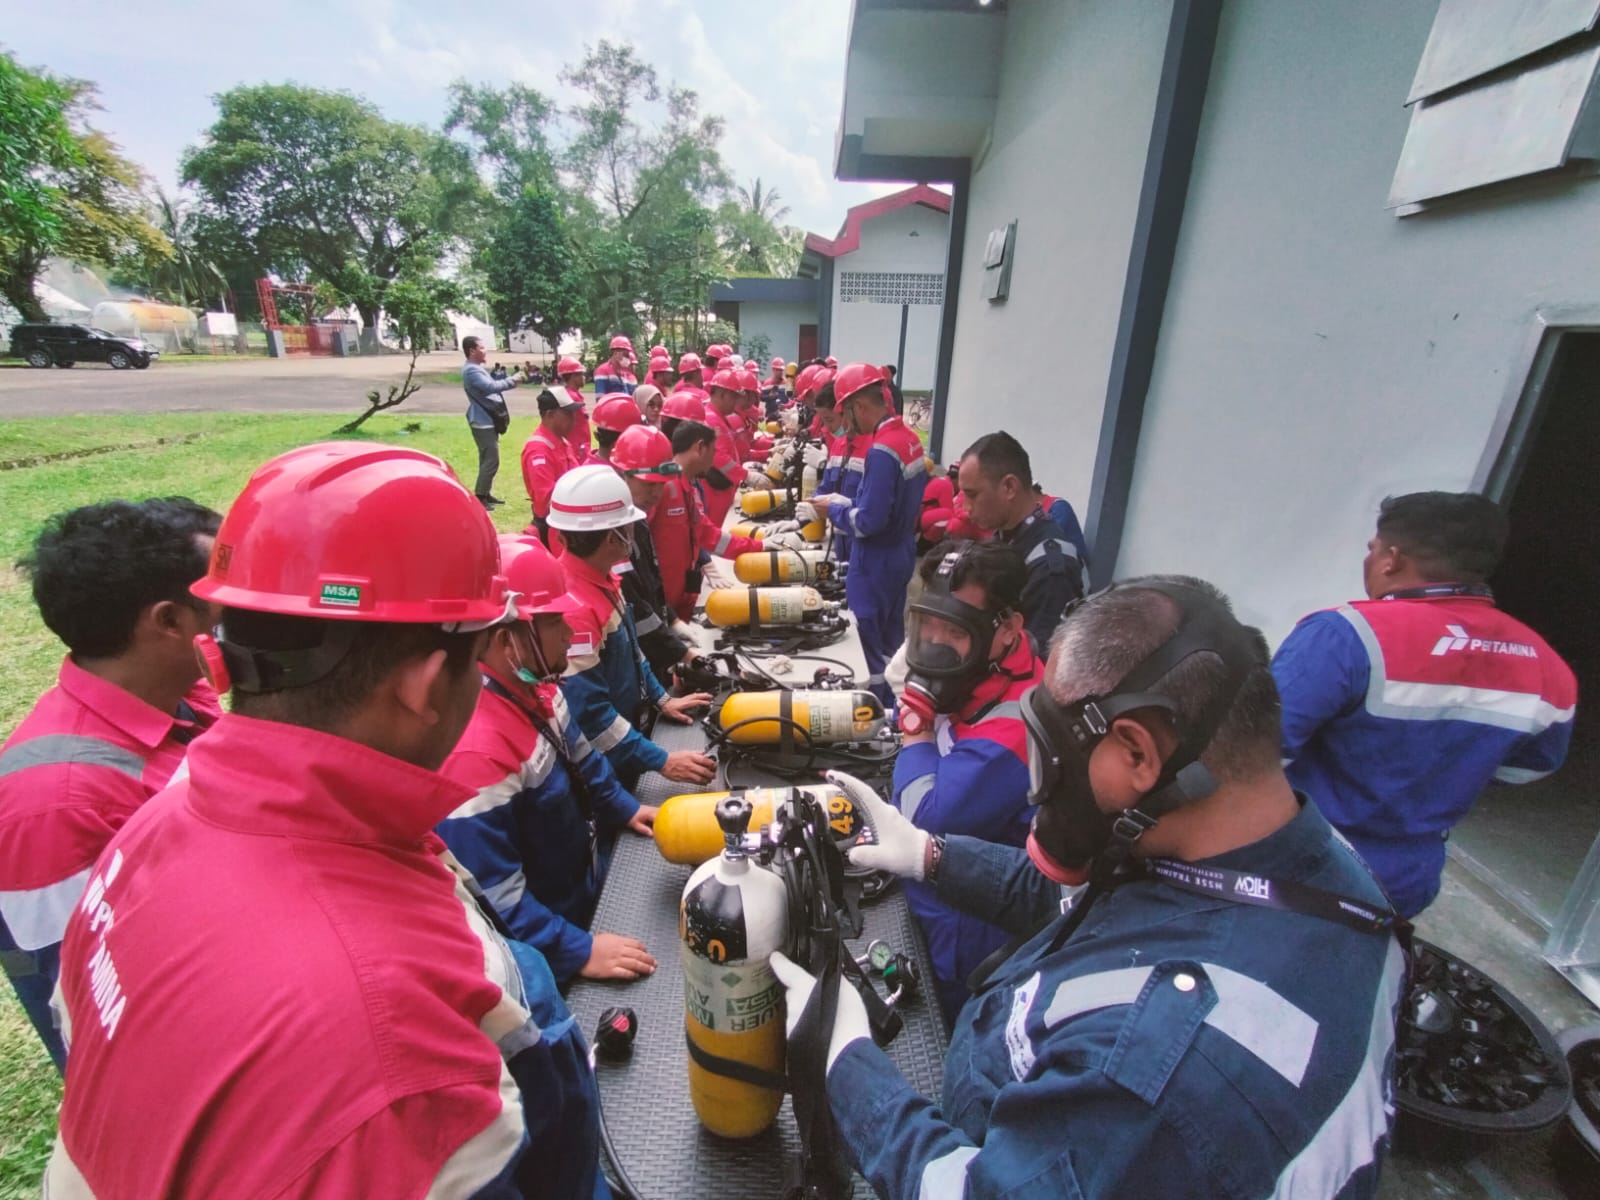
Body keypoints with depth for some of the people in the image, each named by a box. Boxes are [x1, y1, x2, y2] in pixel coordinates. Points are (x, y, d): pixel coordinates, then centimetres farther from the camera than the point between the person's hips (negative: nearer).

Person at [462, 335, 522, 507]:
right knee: (491, 461, -11)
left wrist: (513, 378, 9)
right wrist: (512, 380, -19)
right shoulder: (471, 370, -16)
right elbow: (491, 387, -28)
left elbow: (492, 386, 22)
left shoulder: (478, 369, 17)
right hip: (483, 422, -11)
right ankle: (479, 497, -6)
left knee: (488, 460, 15)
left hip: (488, 421, 11)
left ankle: (485, 494, 24)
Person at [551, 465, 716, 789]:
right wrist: (661, 761, -26)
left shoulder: (600, 577, -2)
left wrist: (660, 698, 12)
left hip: (630, 724, 8)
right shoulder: (573, 608, -31)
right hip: (598, 766, -8)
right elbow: (588, 714, -30)